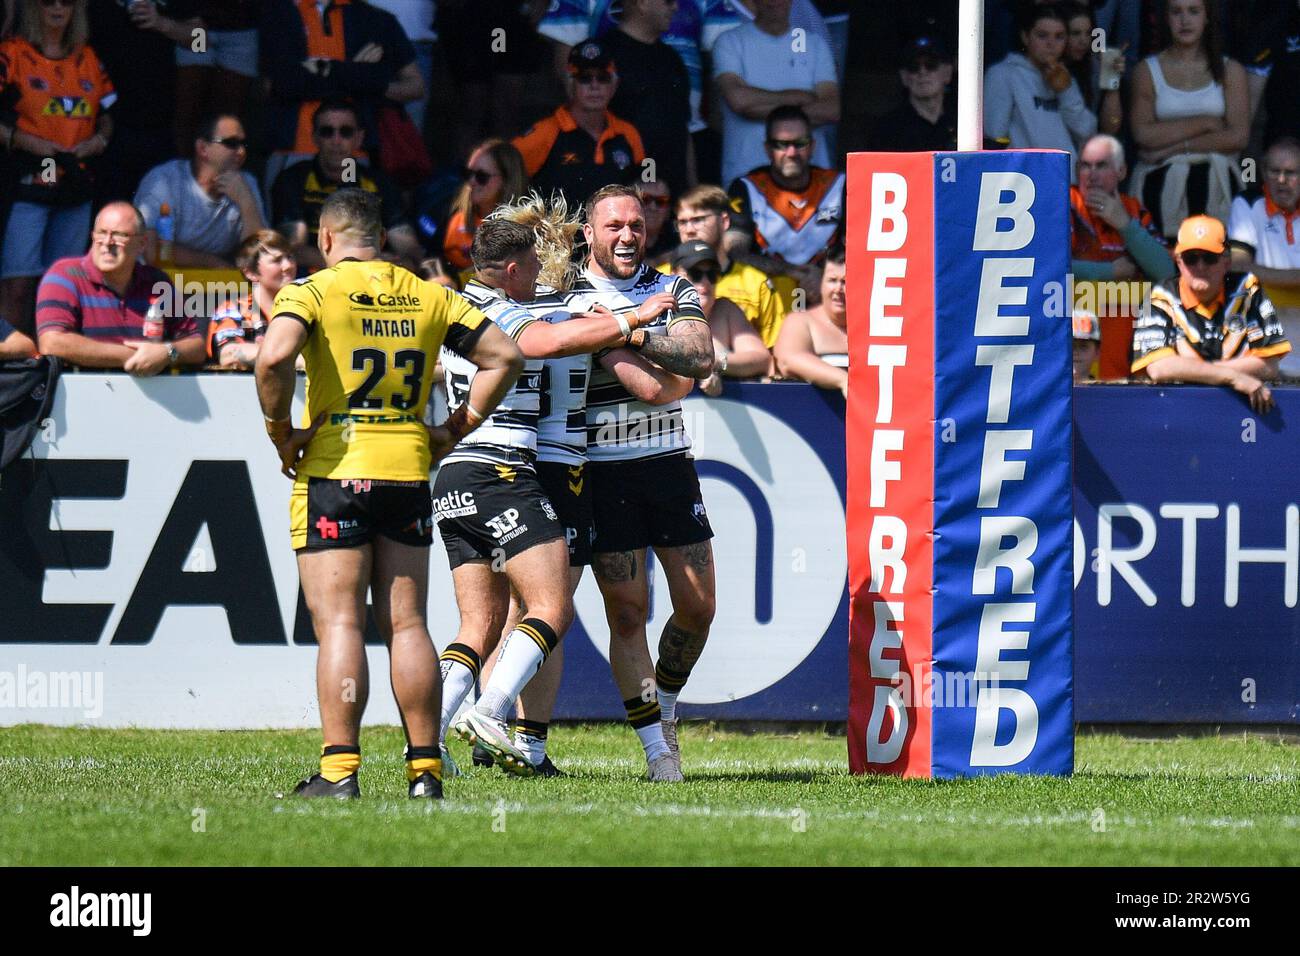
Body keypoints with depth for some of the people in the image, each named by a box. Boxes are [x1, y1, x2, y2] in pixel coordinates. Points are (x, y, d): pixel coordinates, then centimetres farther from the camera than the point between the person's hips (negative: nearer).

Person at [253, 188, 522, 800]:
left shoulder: (313, 290, -4)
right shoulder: (428, 297, 9)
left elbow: (273, 357, -22)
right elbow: (504, 357, 8)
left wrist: (280, 431, -9)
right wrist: (454, 431, 12)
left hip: (334, 471, -4)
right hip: (409, 469, 4)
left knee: (339, 624, -5)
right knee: (406, 624, 7)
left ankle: (339, 770, -10)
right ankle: (425, 771, 4)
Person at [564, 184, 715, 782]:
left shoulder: (676, 291, 7)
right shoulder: (565, 300, 1)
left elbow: (699, 357, -11)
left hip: (669, 462, 3)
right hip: (602, 472, -3)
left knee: (697, 607, 4)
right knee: (627, 614, -5)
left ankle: (664, 706, 30)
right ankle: (656, 746, 2)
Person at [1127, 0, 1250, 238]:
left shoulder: (1230, 71, 11)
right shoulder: (1147, 70, 10)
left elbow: (1239, 137, -1)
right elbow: (1143, 134, -4)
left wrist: (1177, 147, -6)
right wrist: (1205, 123, -6)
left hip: (1215, 183, 0)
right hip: (1161, 184, 0)